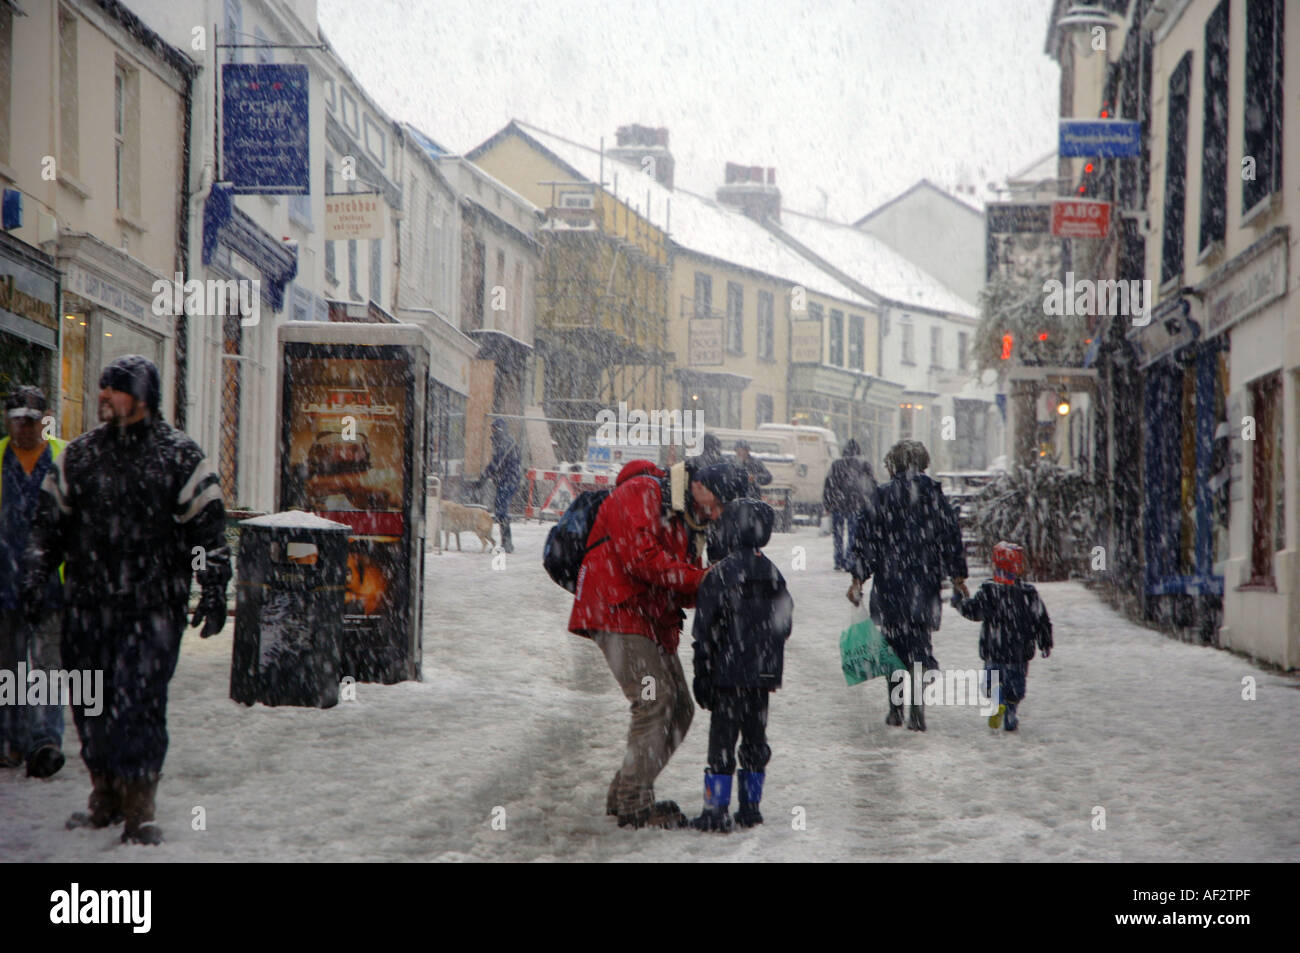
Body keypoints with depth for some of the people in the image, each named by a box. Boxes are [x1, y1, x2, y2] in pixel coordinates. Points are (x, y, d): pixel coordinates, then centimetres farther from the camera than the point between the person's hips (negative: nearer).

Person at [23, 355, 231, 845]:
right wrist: (35, 574, 10)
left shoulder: (180, 456, 0)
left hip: (152, 607, -4)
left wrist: (213, 592, -4)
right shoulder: (79, 455, 10)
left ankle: (139, 810, -3)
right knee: (91, 704, 7)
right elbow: (50, 519, 18)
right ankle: (105, 798, 21)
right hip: (87, 603, 4)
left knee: (139, 705, -10)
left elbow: (208, 529, 1)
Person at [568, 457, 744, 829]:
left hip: (656, 623, 10)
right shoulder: (640, 493, -10)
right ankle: (634, 806, -14)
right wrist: (699, 578, -19)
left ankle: (623, 794, 14)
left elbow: (685, 590, 16)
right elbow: (642, 558, -23)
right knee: (654, 700, -18)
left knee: (680, 708, 7)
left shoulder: (689, 522, 20)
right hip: (618, 613, -10)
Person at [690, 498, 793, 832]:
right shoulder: (774, 575, 6)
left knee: (722, 739, -2)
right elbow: (785, 625, 13)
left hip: (729, 675, -5)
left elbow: (705, 632, -11)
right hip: (764, 676, 5)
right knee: (755, 739, 13)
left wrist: (702, 675, -5)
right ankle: (750, 807, 18)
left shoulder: (719, 575, -11)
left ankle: (716, 810, -3)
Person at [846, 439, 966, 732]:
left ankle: (896, 710, 13)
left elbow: (865, 538, -5)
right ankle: (917, 709, -10)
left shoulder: (881, 496, -4)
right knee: (920, 646, 4)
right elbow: (951, 537, 4)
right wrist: (958, 577, 12)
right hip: (925, 584, 1)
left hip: (890, 584, -1)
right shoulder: (935, 495, 1)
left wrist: (858, 578, -2)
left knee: (894, 645, 10)